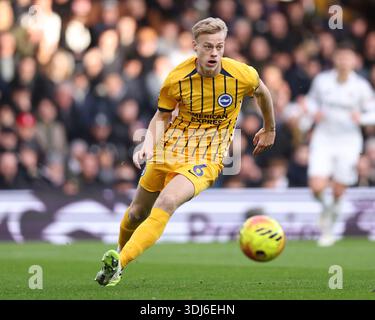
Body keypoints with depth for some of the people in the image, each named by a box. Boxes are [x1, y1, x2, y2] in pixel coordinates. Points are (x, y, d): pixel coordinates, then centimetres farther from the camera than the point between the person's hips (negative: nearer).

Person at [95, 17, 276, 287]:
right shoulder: (177, 79, -11)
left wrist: (270, 130, 26)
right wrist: (149, 145, -15)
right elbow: (162, 116, 4)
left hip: (207, 158, -3)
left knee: (166, 202, -29)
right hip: (170, 150, 3)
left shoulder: (242, 75, -13)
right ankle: (119, 251, 44)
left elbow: (262, 93, 12)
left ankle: (118, 264, -33)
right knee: (137, 213, 12)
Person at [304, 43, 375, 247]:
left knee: (338, 191, 3)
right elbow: (311, 99, 14)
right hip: (323, 139, 1)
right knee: (317, 188, -15)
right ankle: (325, 205, 23)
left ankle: (328, 228, 30)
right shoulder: (322, 80, -4)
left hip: (348, 141, 0)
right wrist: (314, 111, -7)